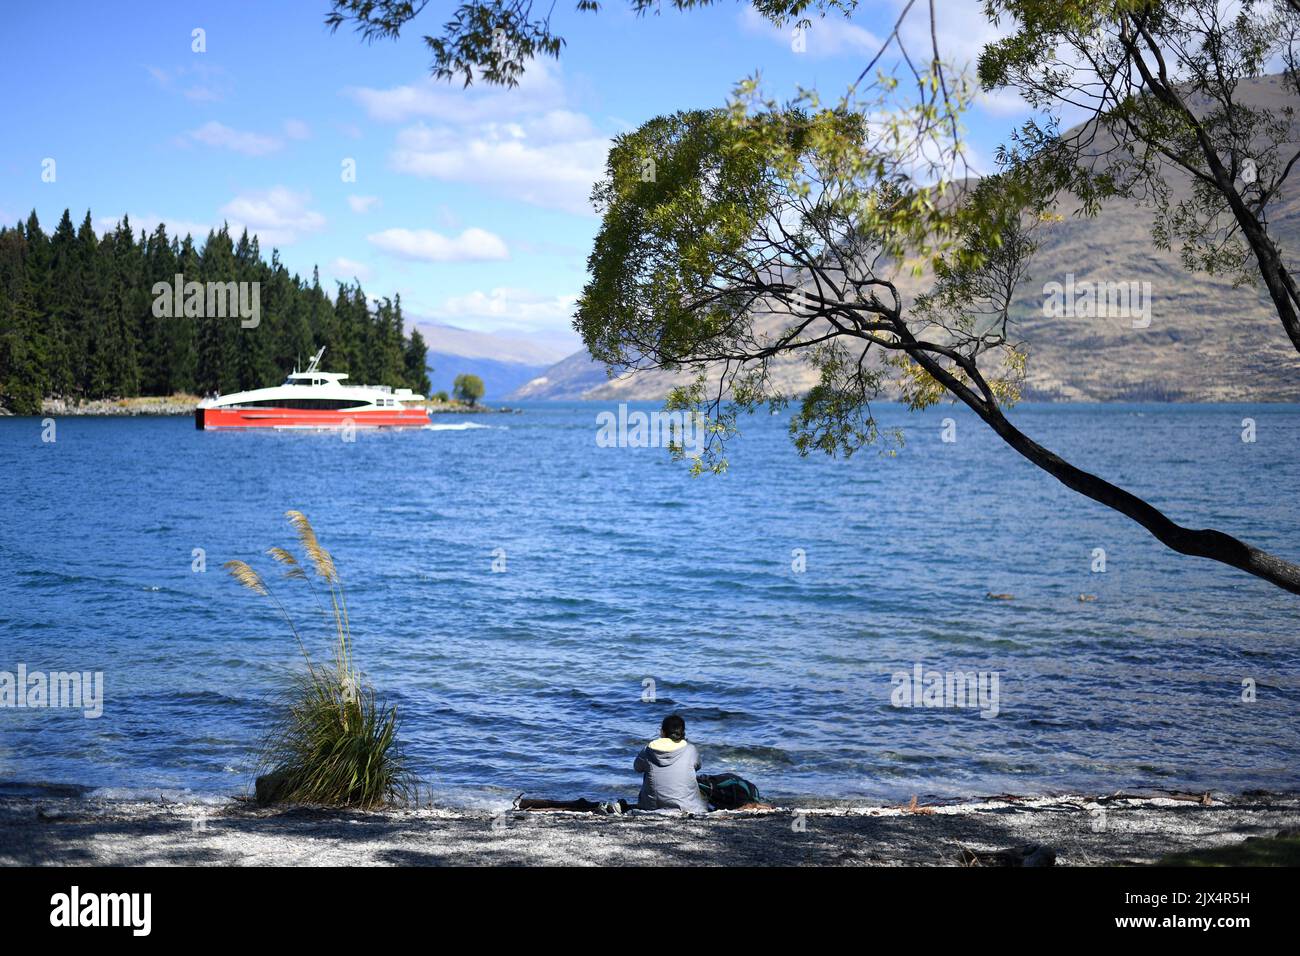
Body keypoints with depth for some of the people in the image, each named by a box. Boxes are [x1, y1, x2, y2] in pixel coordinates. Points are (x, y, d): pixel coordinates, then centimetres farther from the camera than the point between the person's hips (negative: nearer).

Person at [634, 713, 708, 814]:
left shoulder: (647, 751, -5)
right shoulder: (690, 750, -6)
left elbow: (637, 768, 14)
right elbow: (697, 766, 14)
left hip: (653, 808, 2)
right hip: (687, 808, -2)